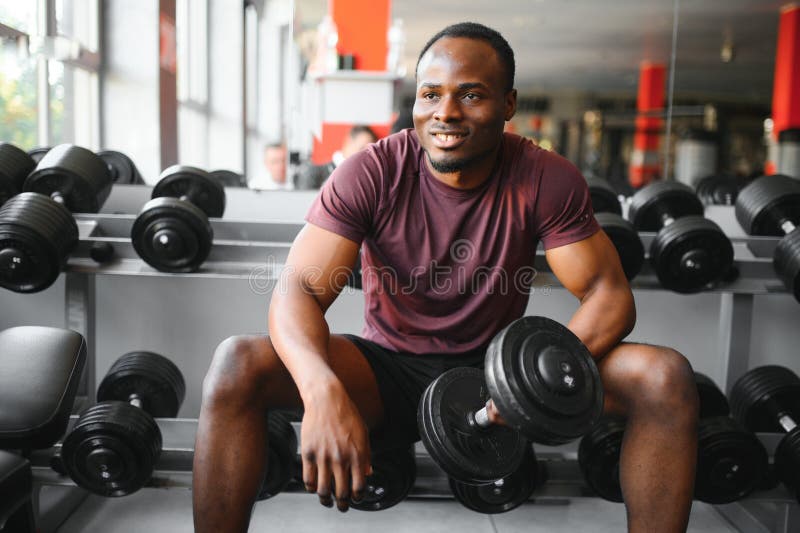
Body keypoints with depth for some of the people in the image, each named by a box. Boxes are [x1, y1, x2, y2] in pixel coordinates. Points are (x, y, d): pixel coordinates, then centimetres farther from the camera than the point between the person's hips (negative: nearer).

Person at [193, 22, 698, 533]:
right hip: (387, 371, 0)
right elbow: (298, 291, -22)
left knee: (668, 378, -20)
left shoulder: (548, 180, -11)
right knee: (237, 364, -26)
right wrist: (323, 391, -43)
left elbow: (610, 295, -11)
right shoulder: (371, 174, -15)